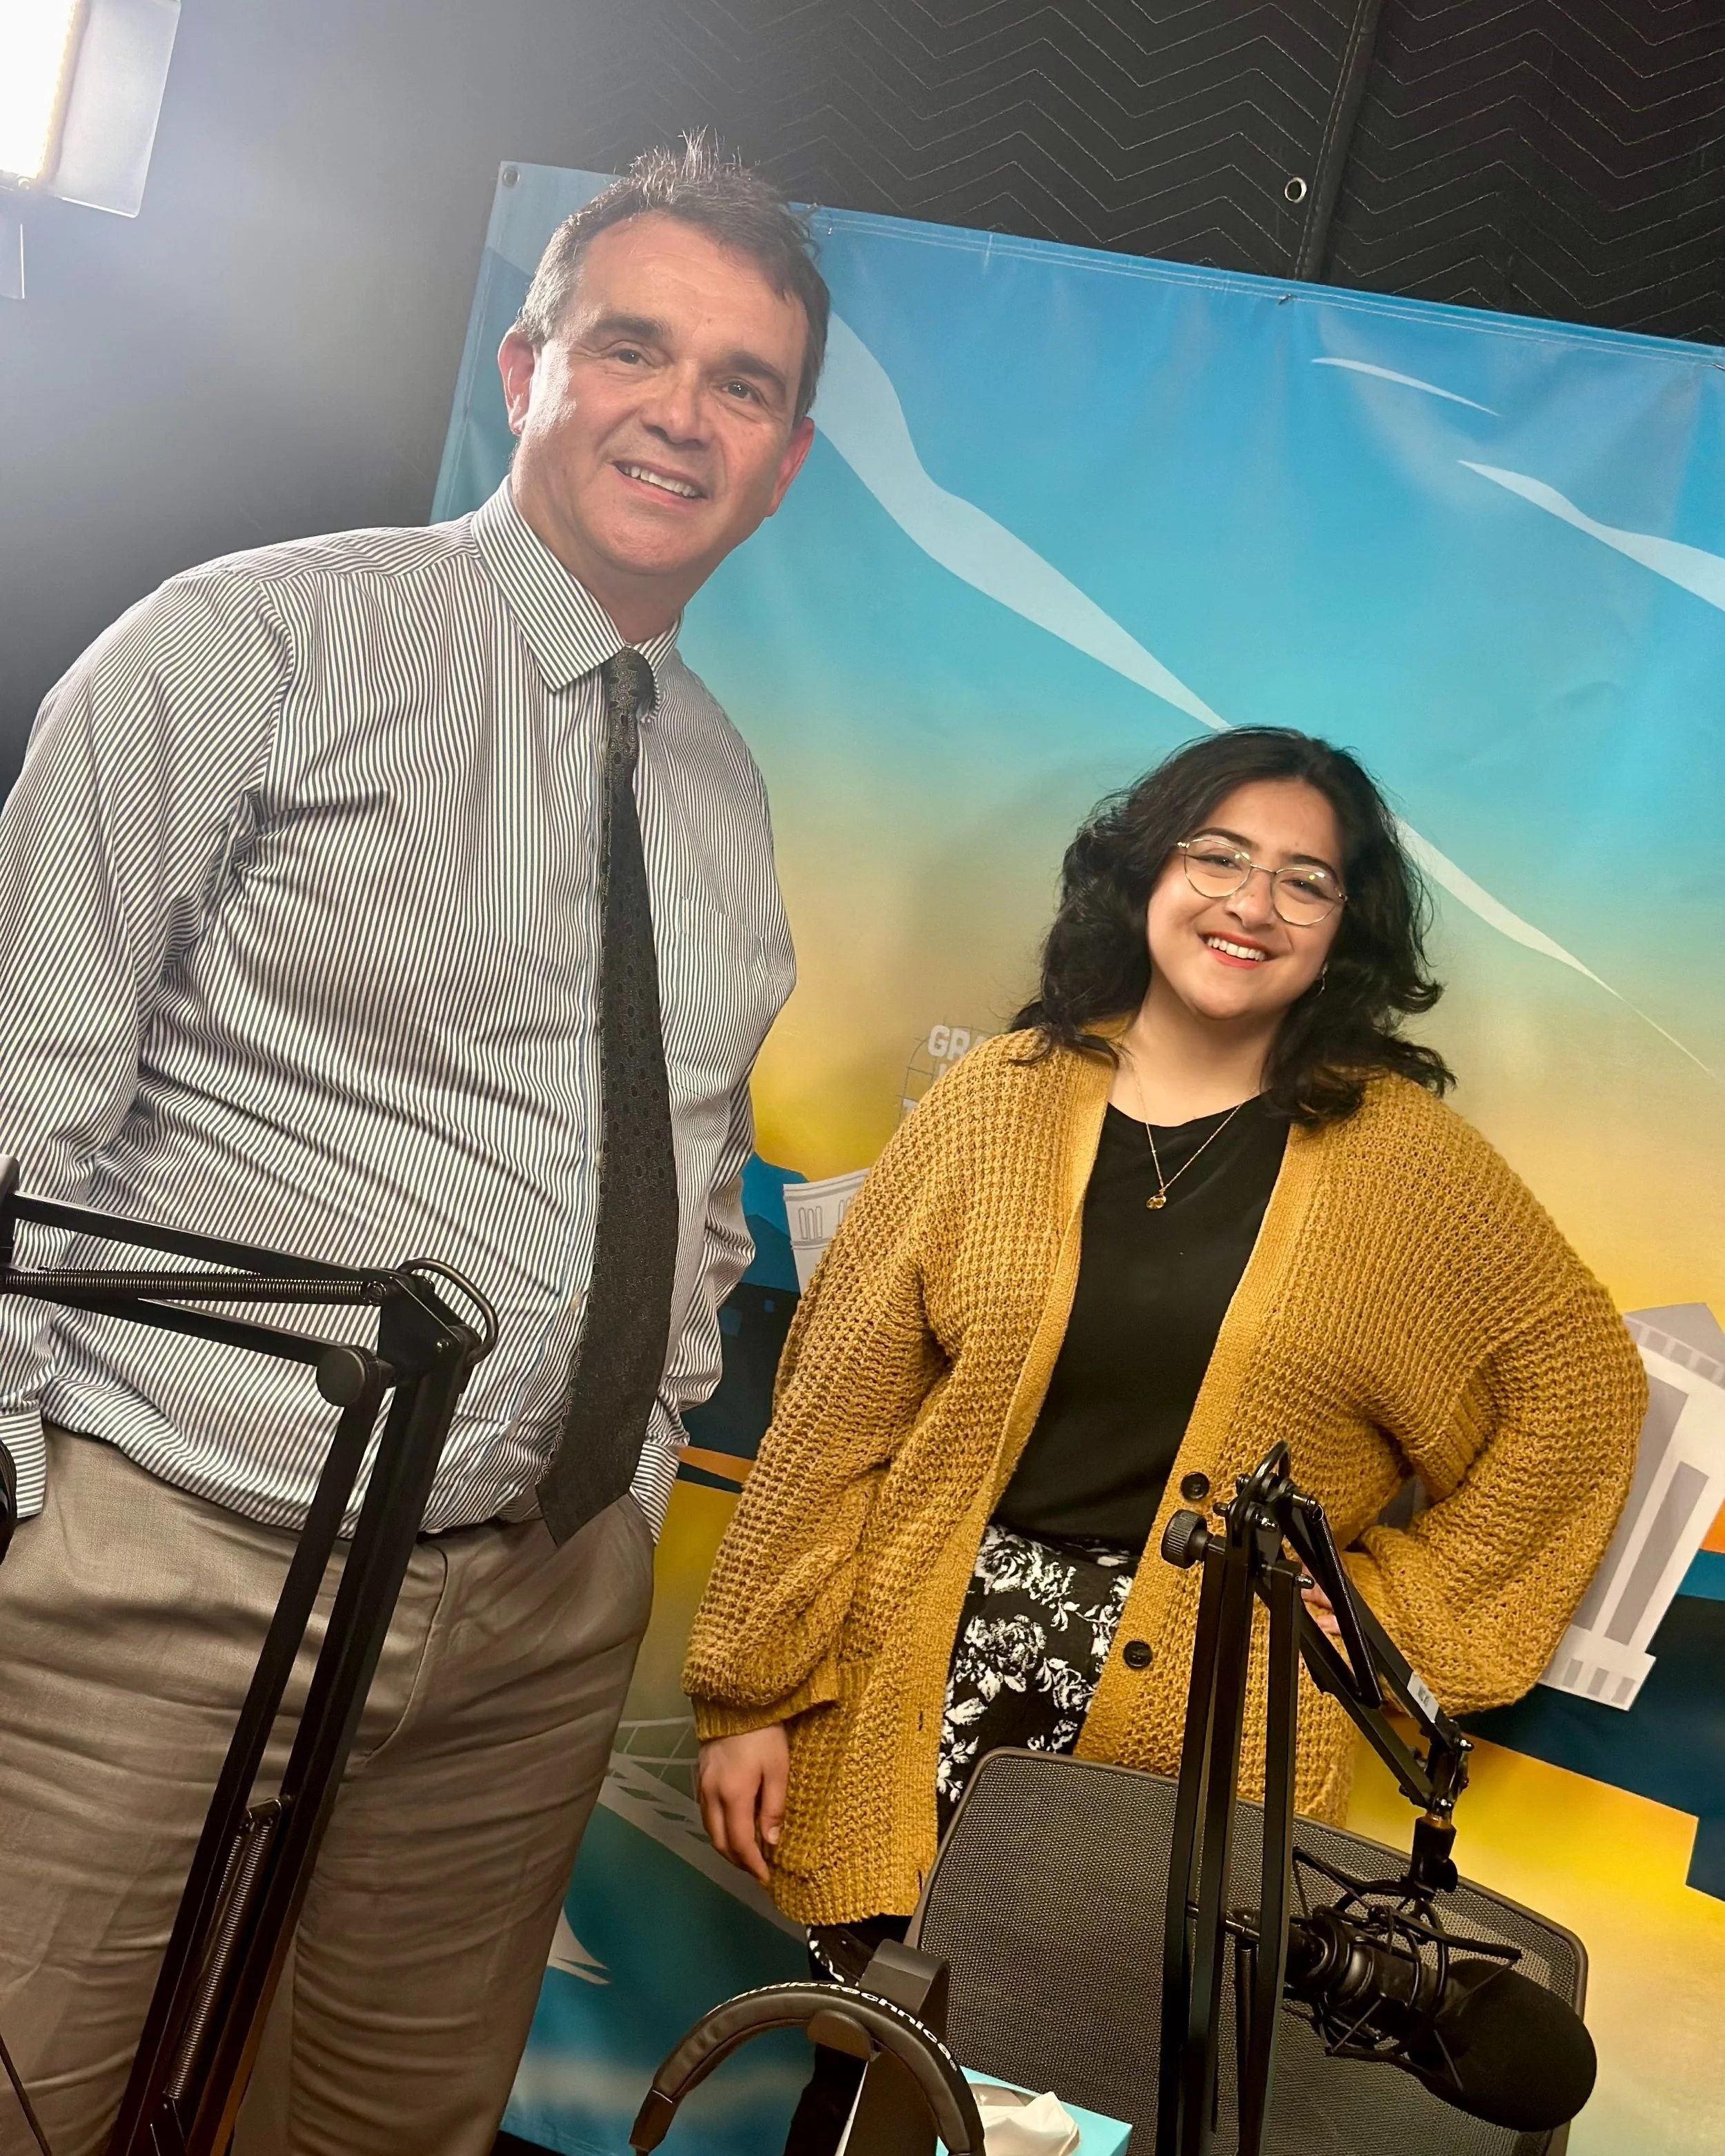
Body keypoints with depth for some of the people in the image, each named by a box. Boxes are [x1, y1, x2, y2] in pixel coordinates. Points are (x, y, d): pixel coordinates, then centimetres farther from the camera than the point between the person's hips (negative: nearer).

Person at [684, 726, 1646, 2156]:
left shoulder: (1401, 1154, -1)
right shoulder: (999, 1098, -1)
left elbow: (1582, 1388, 8)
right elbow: (838, 1410, 0)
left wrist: (1395, 1608, 2)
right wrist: (751, 1693, 1)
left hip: (1208, 1725, 0)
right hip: (931, 1682, 1)